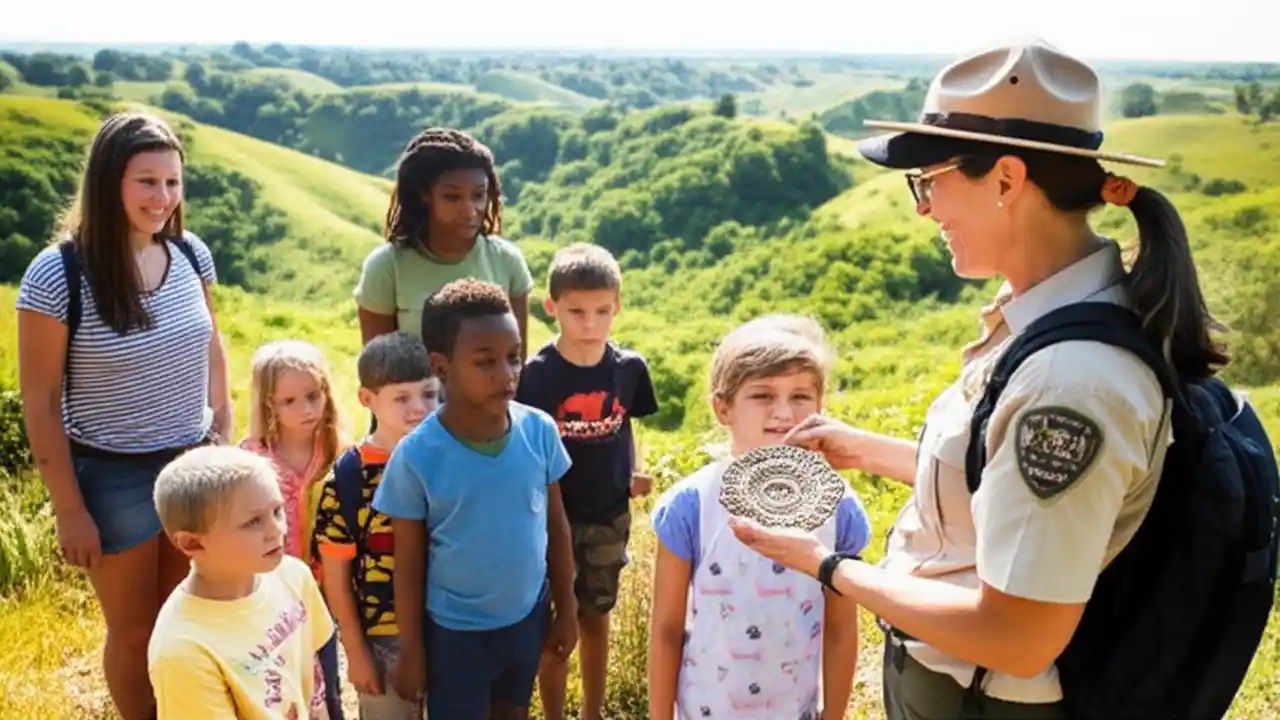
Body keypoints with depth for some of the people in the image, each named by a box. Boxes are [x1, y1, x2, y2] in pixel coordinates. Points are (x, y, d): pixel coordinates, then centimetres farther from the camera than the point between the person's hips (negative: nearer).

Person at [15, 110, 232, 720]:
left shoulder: (191, 254, -6)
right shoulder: (56, 275, -18)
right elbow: (40, 404, -12)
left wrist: (226, 444, 8)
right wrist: (69, 509, -10)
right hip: (113, 478, -4)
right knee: (136, 631, 14)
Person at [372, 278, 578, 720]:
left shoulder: (540, 431, -14)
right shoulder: (417, 456, -21)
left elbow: (556, 526, -1)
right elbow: (408, 564, -10)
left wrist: (565, 608, 6)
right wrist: (411, 650, -4)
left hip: (527, 616, 3)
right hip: (456, 630, -3)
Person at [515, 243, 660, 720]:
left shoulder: (629, 368, -7)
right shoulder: (537, 374, -16)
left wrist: (632, 474, -5)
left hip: (610, 516, 3)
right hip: (554, 517, -3)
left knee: (595, 618, 19)